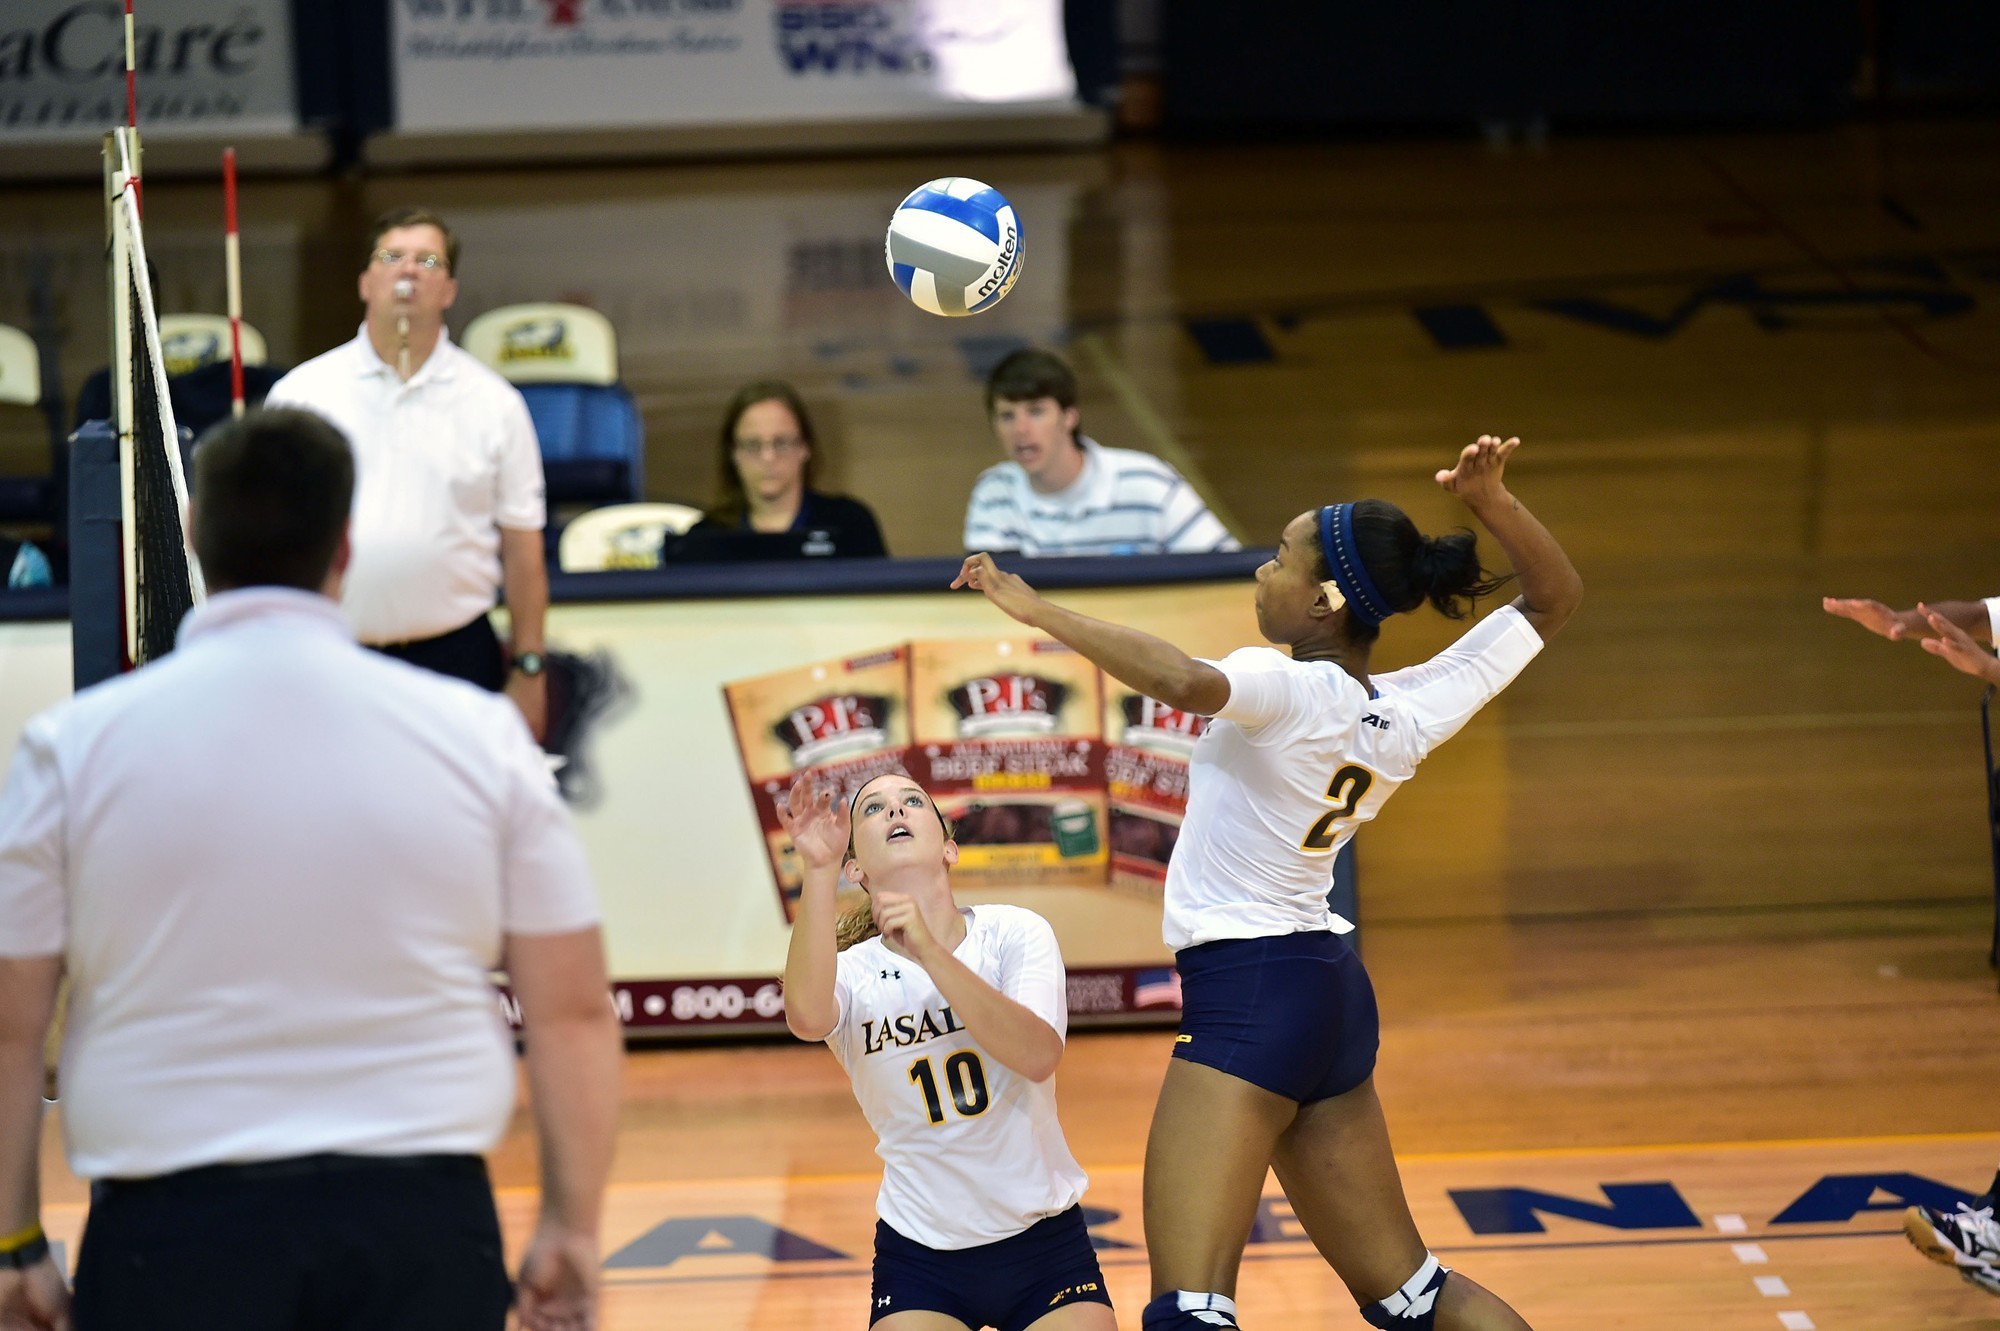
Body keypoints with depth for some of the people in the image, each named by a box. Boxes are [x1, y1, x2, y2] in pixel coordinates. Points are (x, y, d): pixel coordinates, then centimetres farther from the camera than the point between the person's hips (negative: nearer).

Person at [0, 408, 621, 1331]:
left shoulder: (75, 746, -1)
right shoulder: (476, 734, 2)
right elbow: (573, 1011, 2)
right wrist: (571, 1226, 8)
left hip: (174, 1231, -1)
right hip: (418, 1228, 1)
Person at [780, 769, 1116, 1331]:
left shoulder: (1014, 932, -5)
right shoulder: (853, 970, -6)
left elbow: (1038, 1056, -24)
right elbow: (807, 1017, -32)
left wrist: (928, 950, -31)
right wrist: (818, 870, -41)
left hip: (1045, 1244, 0)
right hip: (920, 1258, 0)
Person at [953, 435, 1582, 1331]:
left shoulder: (1290, 688, -15)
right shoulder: (1411, 714, 5)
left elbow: (1187, 683, -37)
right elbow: (1553, 596, 16)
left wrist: (1036, 609, -30)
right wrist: (1490, 500, 2)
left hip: (1247, 989, -9)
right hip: (1334, 995, 9)